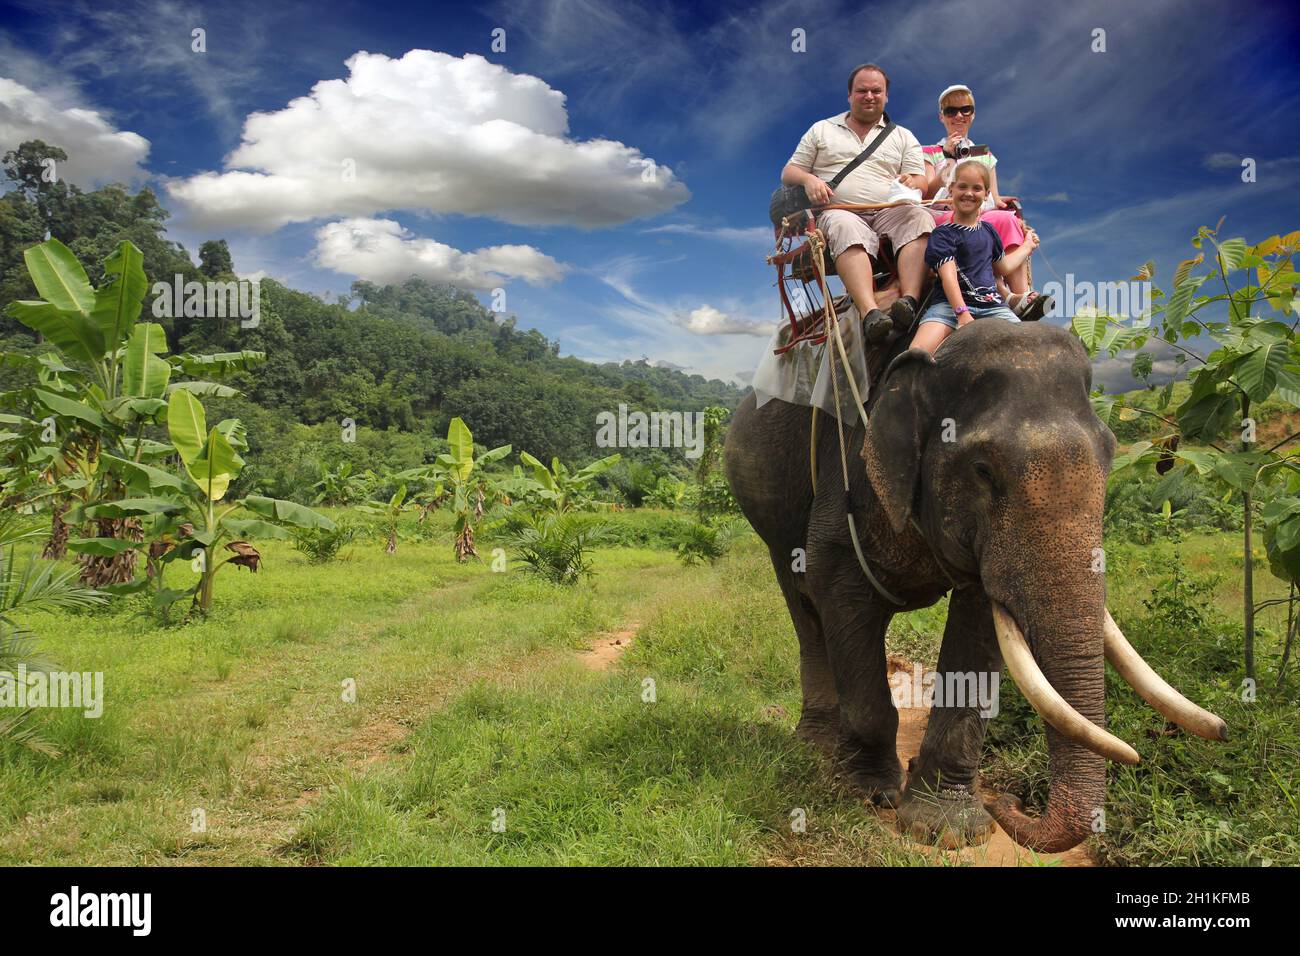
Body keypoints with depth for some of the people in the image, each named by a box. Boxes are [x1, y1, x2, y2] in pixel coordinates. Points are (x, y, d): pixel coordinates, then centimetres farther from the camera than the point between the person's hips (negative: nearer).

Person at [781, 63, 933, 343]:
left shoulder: (903, 137, 25)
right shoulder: (822, 129, 23)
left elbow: (921, 182, 14)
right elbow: (788, 172, 18)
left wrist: (911, 183, -12)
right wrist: (808, 179, -7)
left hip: (889, 213, 2)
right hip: (839, 212, -2)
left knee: (919, 217, -32)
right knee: (845, 227, -39)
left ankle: (909, 301, -49)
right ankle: (870, 312, -58)